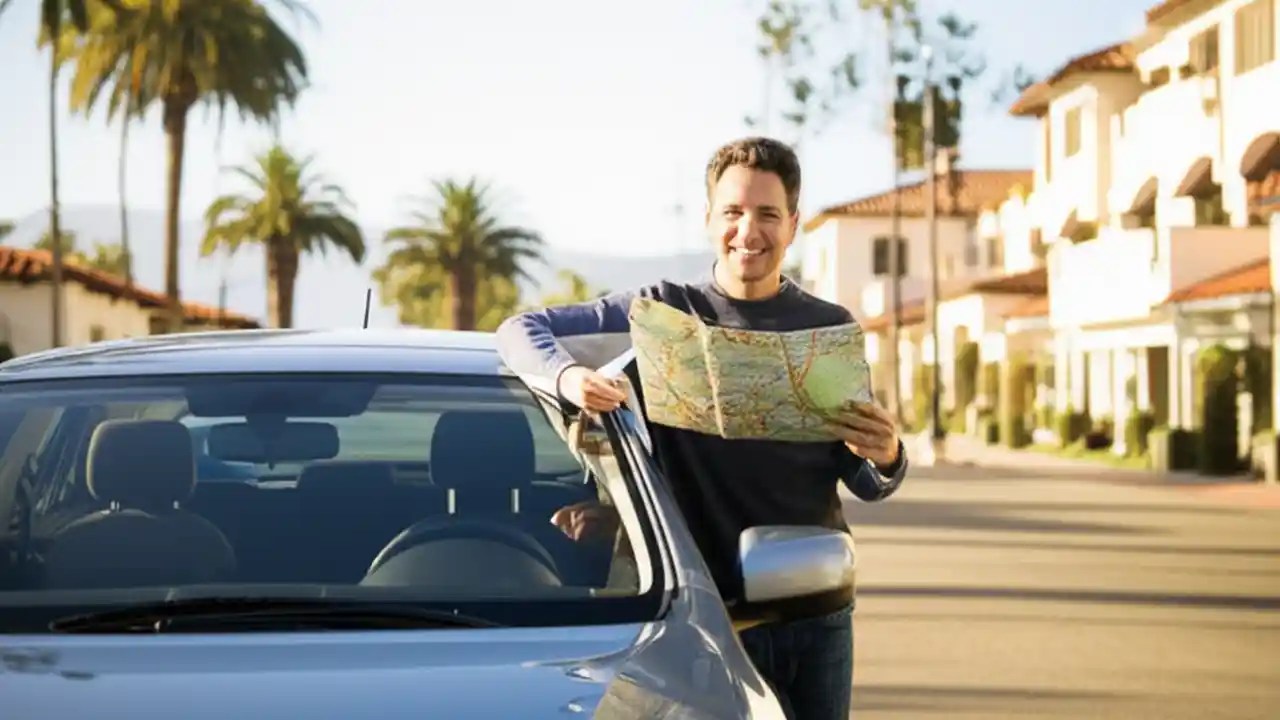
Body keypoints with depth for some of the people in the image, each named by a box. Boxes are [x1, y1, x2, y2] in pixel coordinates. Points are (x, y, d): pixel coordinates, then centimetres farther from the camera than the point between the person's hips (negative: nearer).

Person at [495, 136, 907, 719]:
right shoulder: (661, 311, 0)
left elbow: (864, 486, 9)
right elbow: (520, 330, -4)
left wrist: (886, 459, -16)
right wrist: (567, 376, -25)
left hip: (817, 611, 2)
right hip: (708, 606, -2)